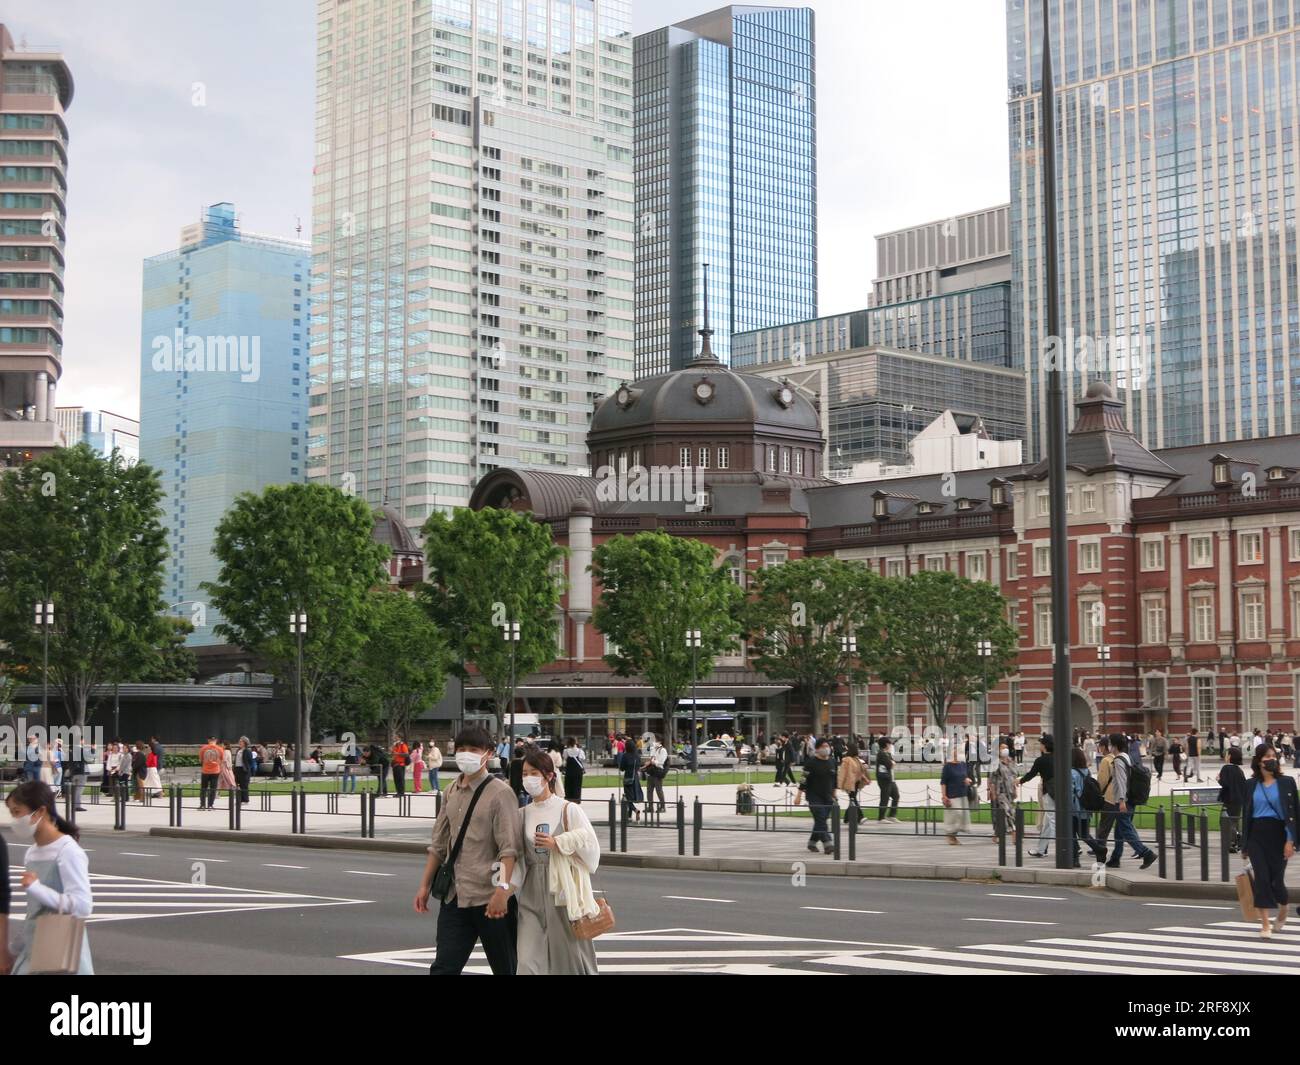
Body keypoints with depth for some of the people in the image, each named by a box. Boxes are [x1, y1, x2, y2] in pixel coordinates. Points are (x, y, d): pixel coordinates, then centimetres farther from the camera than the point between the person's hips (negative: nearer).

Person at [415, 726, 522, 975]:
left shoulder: (500, 792, -9)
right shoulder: (452, 792, 11)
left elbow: (509, 847, -16)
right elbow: (439, 843, 18)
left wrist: (502, 890, -24)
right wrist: (425, 885, 16)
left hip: (490, 898, -6)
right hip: (455, 897, 6)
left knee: (505, 969, 7)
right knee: (443, 968, -2)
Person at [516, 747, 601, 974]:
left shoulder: (568, 810, -4)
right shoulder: (523, 815, 8)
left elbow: (590, 845, -9)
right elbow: (515, 853, 12)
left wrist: (558, 843, -15)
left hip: (564, 893, -3)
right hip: (532, 898, 3)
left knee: (571, 962, 9)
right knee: (528, 964, -7)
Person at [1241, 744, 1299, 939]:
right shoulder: (1251, 785, 8)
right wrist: (1244, 845, 11)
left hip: (1278, 834, -2)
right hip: (1256, 835, 2)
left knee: (1276, 879, 2)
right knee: (1261, 878, -6)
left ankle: (1282, 913, 32)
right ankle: (1265, 925, -2)